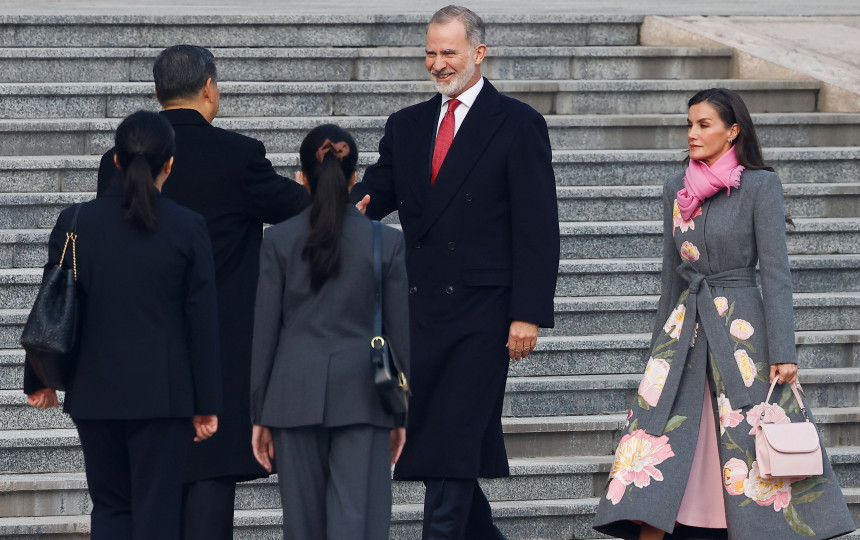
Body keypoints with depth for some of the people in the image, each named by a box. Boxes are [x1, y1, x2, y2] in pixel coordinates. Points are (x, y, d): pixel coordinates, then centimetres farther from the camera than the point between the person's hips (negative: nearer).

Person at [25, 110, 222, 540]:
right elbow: (202, 321, -4)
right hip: (163, 392, -2)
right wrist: (206, 403, 2)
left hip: (95, 392, 2)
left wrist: (39, 380, 15)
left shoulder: (75, 223, -2)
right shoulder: (188, 227, -7)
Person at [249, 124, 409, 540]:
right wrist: (401, 414, 11)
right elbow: (400, 334, 2)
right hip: (361, 396, -1)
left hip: (296, 394, 1)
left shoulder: (279, 240, 0)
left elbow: (265, 330, 1)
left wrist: (260, 414, 7)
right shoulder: (387, 241, -1)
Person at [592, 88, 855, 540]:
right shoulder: (676, 189, 10)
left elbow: (776, 272, -8)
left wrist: (783, 351, -14)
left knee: (750, 443, -2)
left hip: (740, 329, -4)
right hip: (684, 327, 5)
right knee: (657, 437, -7)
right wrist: (661, 343, 19)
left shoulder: (760, 186, -5)